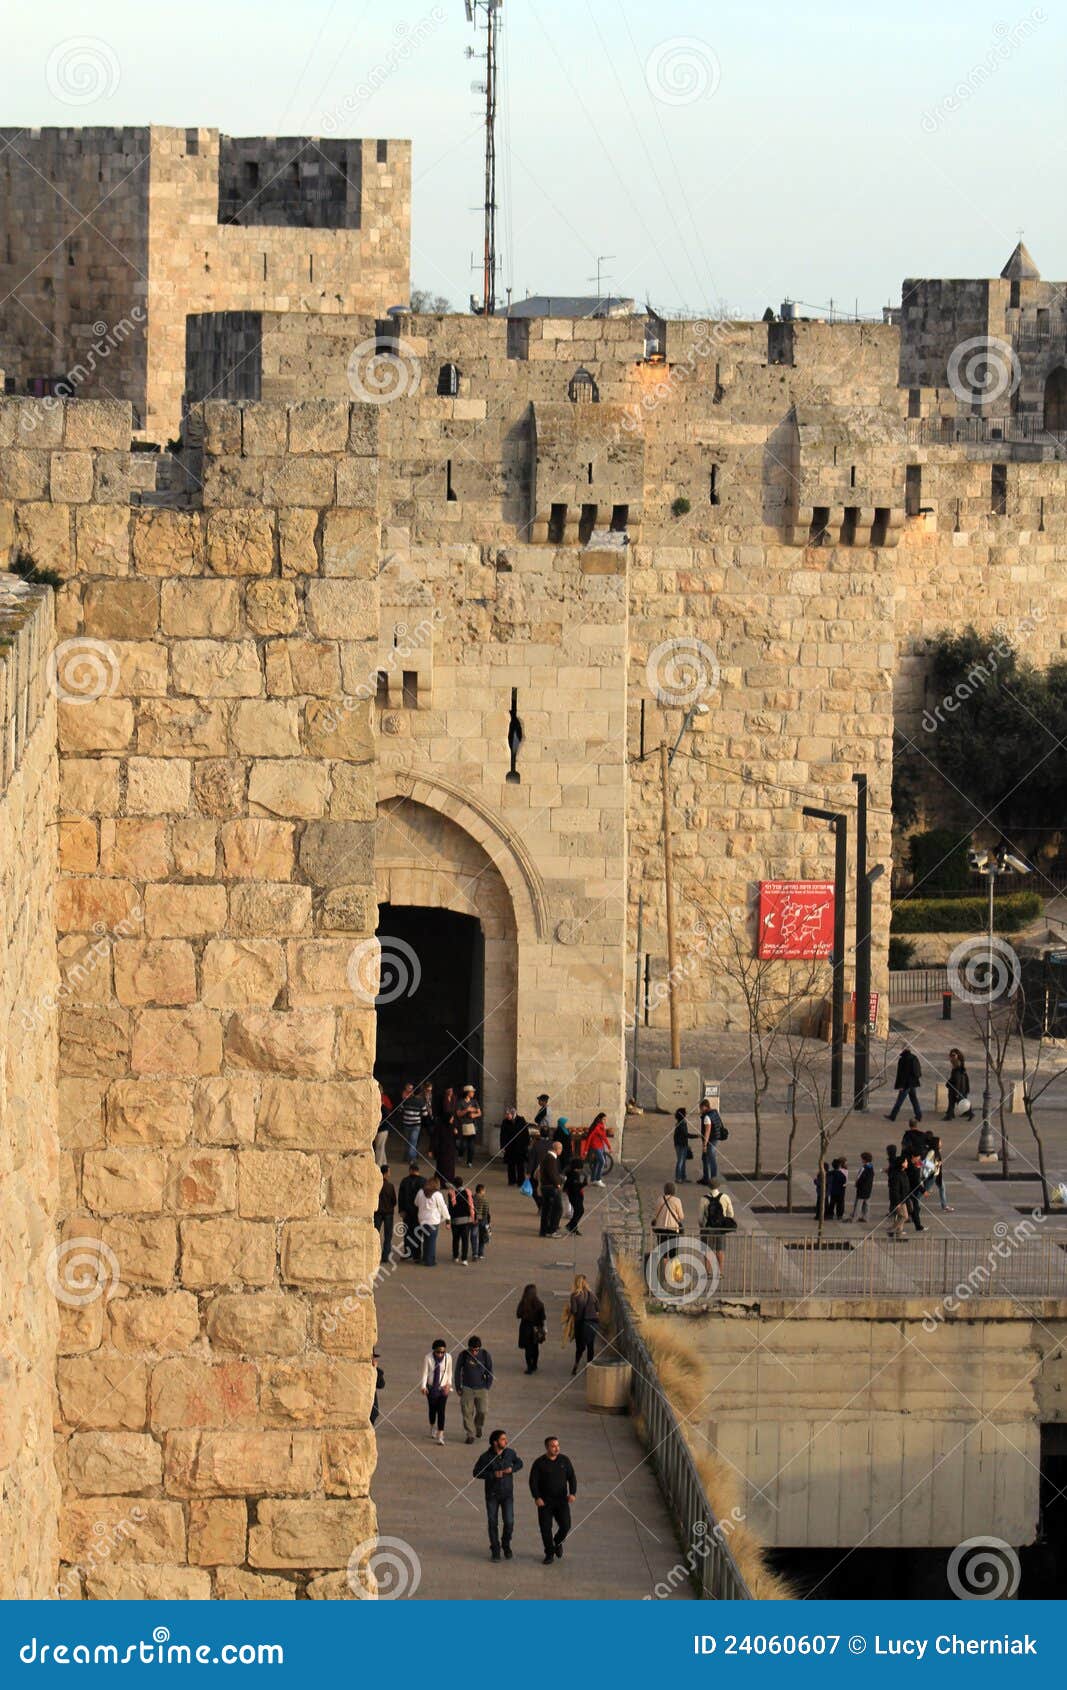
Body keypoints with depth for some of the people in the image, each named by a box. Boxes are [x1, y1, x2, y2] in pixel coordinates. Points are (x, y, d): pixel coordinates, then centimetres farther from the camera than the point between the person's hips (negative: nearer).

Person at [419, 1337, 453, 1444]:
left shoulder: (448, 1358, -9)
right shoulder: (428, 1358, -13)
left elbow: (449, 1372, 5)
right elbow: (425, 1373, -10)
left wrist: (448, 1384, -4)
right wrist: (424, 1386, -21)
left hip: (443, 1388, 0)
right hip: (431, 1388, 0)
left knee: (441, 1411, -9)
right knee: (432, 1409, 13)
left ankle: (440, 1436, -10)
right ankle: (432, 1429, 40)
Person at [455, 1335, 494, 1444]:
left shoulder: (485, 1355, -7)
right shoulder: (463, 1355, -7)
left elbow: (490, 1372, 3)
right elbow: (458, 1371, 3)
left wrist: (488, 1387, 0)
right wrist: (458, 1388, 2)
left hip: (481, 1389, 0)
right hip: (467, 1389, 0)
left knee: (482, 1411, -5)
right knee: (467, 1412, -5)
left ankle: (478, 1426, 25)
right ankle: (470, 1434, 5)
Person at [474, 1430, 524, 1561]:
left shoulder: (510, 1453, -7)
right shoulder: (486, 1457, -15)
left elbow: (519, 1463, 11)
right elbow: (476, 1473, -9)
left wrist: (512, 1469, -12)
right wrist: (493, 1474, -21)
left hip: (507, 1494, 1)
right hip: (492, 1495, -1)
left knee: (509, 1522, -4)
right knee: (493, 1523, 3)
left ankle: (506, 1545, 22)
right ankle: (495, 1551, 17)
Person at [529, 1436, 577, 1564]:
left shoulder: (564, 1460, 3)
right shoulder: (539, 1463, -5)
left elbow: (572, 1478, 6)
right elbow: (533, 1481, -7)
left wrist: (572, 1493, -9)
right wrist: (537, 1497, -19)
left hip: (561, 1501, 2)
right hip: (545, 1501, -2)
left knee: (565, 1526, -5)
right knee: (546, 1528, -3)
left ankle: (557, 1543, 26)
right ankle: (549, 1554, 12)